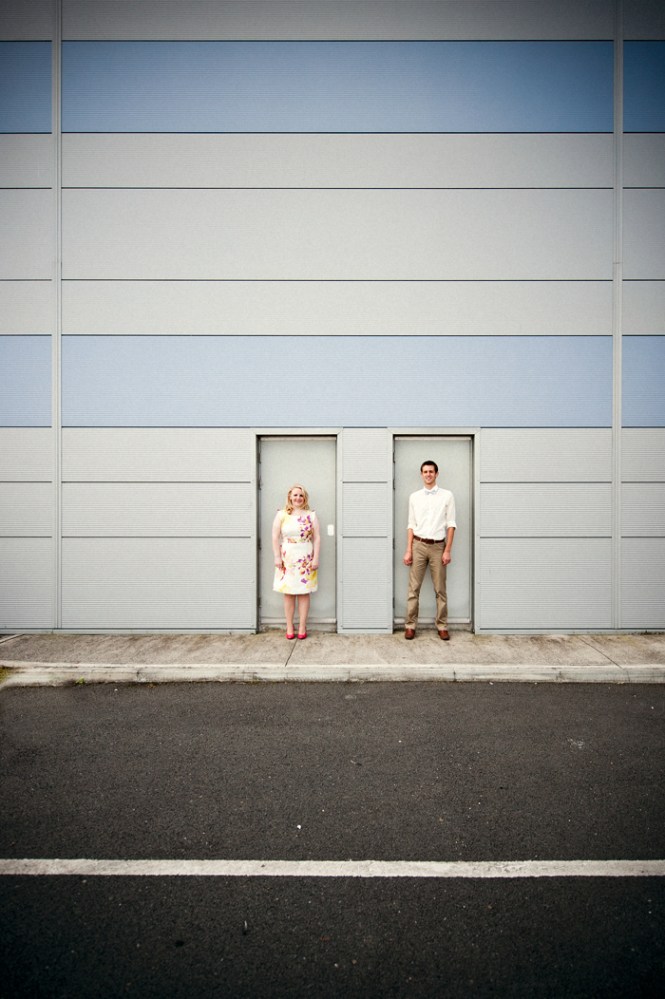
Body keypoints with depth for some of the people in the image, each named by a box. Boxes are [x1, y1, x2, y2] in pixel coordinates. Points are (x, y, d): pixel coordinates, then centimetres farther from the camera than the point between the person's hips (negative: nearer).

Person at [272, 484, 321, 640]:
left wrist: (316, 558, -5)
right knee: (288, 593, 3)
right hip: (287, 559, 0)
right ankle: (289, 628, 11)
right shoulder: (281, 515, 4)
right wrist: (277, 557, -7)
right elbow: (275, 537, 1)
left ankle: (302, 627, 12)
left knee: (304, 593, 3)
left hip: (306, 559, 0)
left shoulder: (311, 515, 5)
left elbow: (317, 538, 2)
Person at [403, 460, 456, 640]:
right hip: (418, 545, 1)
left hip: (438, 546, -1)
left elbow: (451, 524, 0)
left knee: (440, 589, 5)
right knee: (414, 588, 2)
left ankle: (442, 626, 14)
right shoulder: (414, 497, 6)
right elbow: (411, 525, 7)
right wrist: (408, 550, 0)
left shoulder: (447, 495, 1)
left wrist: (447, 550, -6)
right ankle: (410, 625, 9)